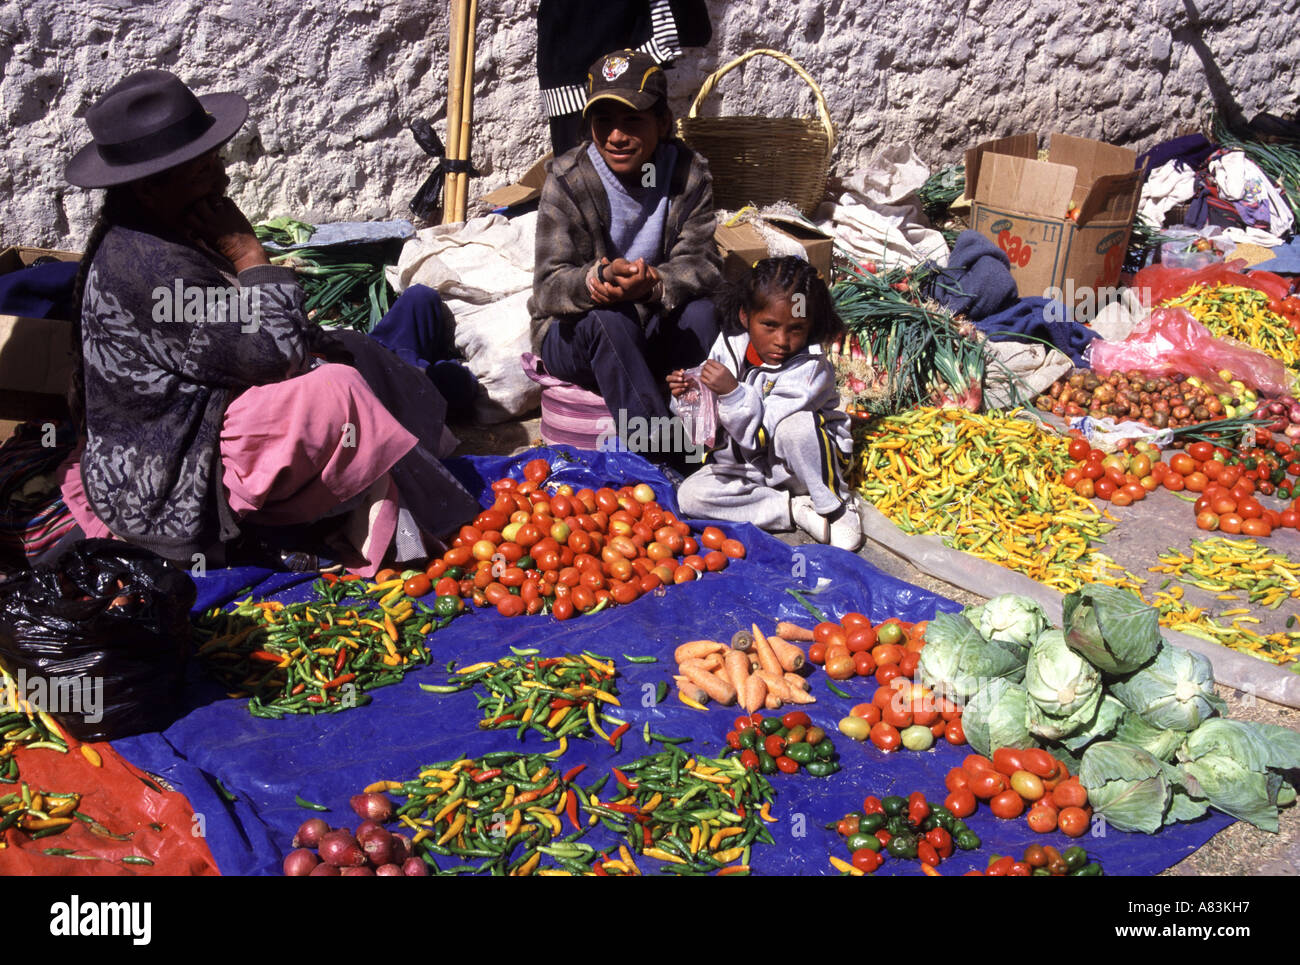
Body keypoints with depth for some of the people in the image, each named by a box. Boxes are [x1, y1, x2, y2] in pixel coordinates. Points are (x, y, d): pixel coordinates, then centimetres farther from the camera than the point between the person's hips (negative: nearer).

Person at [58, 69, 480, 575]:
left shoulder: (138, 242, 6)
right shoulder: (152, 267, -27)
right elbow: (273, 353, -26)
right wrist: (247, 252, -16)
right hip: (163, 492, -11)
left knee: (346, 355, 9)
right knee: (334, 394, -26)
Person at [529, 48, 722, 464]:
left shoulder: (689, 173, -5)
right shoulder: (568, 181, -13)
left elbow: (703, 262, -14)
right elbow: (548, 288, -19)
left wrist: (653, 283, -38)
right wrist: (595, 280, -44)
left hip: (653, 335, 2)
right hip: (573, 338, -2)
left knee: (700, 312, -29)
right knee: (607, 316, -36)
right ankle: (663, 457, -36)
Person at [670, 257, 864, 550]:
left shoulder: (810, 368, -22)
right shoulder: (730, 344, -7)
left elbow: (763, 433, -29)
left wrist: (733, 393, -40)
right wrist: (689, 393, -15)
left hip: (803, 463, -5)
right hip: (750, 465, 5)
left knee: (795, 424, -37)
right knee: (690, 496, -16)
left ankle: (835, 507, -13)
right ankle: (796, 508, -15)